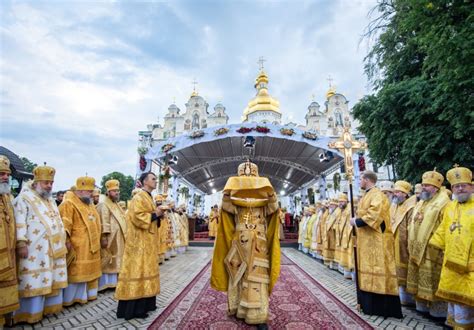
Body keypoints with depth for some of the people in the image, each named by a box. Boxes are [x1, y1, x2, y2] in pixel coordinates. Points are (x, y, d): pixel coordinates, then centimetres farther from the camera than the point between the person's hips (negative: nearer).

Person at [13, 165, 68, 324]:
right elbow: (19, 222, -15)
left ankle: (50, 306, 26)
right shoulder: (24, 198, -6)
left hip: (54, 248, 8)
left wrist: (63, 240, 20)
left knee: (52, 279, 14)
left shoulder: (51, 200, 18)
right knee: (34, 281, -1)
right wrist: (21, 243, -22)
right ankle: (30, 313, 11)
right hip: (35, 249, -7)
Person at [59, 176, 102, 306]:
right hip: (77, 247, -9)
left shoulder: (89, 204, 16)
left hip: (91, 246, 9)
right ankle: (69, 298, 10)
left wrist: (97, 241, 22)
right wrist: (66, 241, -25)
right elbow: (64, 224, -20)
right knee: (75, 273, -1)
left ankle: (87, 294, 26)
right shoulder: (69, 204, -11)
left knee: (88, 271, 15)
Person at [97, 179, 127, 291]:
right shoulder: (103, 205, -11)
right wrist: (104, 237, -26)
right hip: (109, 239, -9)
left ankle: (113, 282, 24)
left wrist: (124, 236, 18)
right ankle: (104, 283, 6)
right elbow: (103, 222, -20)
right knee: (106, 261, -2)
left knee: (115, 261, 14)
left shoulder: (116, 205, 17)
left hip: (118, 239, 9)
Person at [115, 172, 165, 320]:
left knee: (146, 270, 14)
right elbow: (137, 217, -26)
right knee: (137, 271, -5)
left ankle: (145, 303, 23)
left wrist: (158, 216, 5)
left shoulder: (149, 198, 16)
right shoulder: (138, 198, -14)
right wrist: (155, 214, -17)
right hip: (139, 242, -10)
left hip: (148, 241, 10)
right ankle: (134, 308, 2)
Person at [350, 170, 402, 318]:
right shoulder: (366, 196, 16)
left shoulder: (377, 195, -15)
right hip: (366, 240, 10)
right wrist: (356, 219, 1)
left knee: (377, 270, -4)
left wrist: (357, 221, -17)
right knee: (368, 270, 14)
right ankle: (368, 303, 24)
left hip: (376, 240, -10)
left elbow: (374, 216, -26)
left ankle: (380, 306, 5)